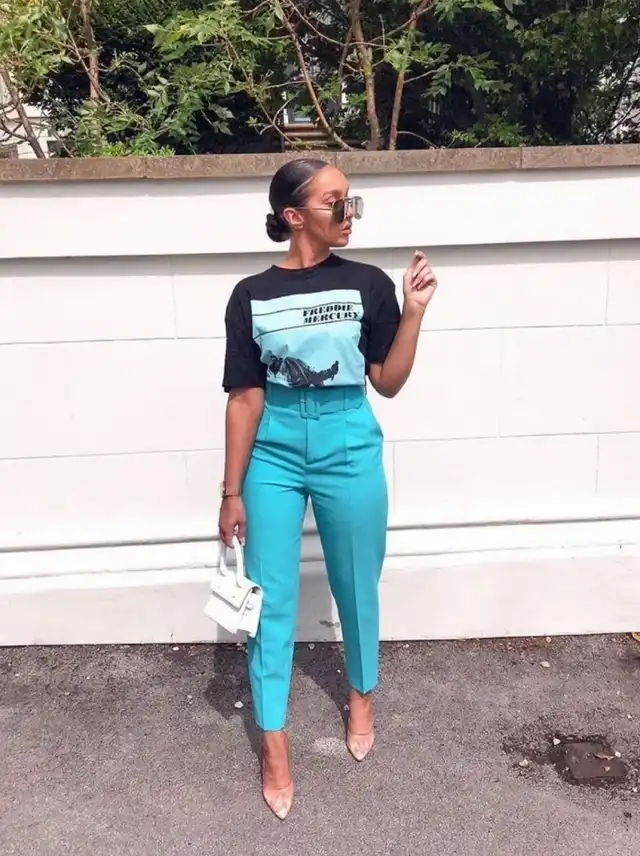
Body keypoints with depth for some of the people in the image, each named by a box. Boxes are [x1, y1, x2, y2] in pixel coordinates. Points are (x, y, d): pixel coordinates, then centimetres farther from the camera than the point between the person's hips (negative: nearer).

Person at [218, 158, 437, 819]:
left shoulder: (368, 284, -2)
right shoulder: (252, 296, -3)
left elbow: (388, 383, 0)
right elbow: (246, 397, -3)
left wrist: (413, 312, -12)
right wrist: (232, 492, -2)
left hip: (350, 453, 1)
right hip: (275, 456, 0)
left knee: (357, 588, 16)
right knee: (272, 599, 6)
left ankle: (362, 696, 44)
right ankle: (273, 741, 25)